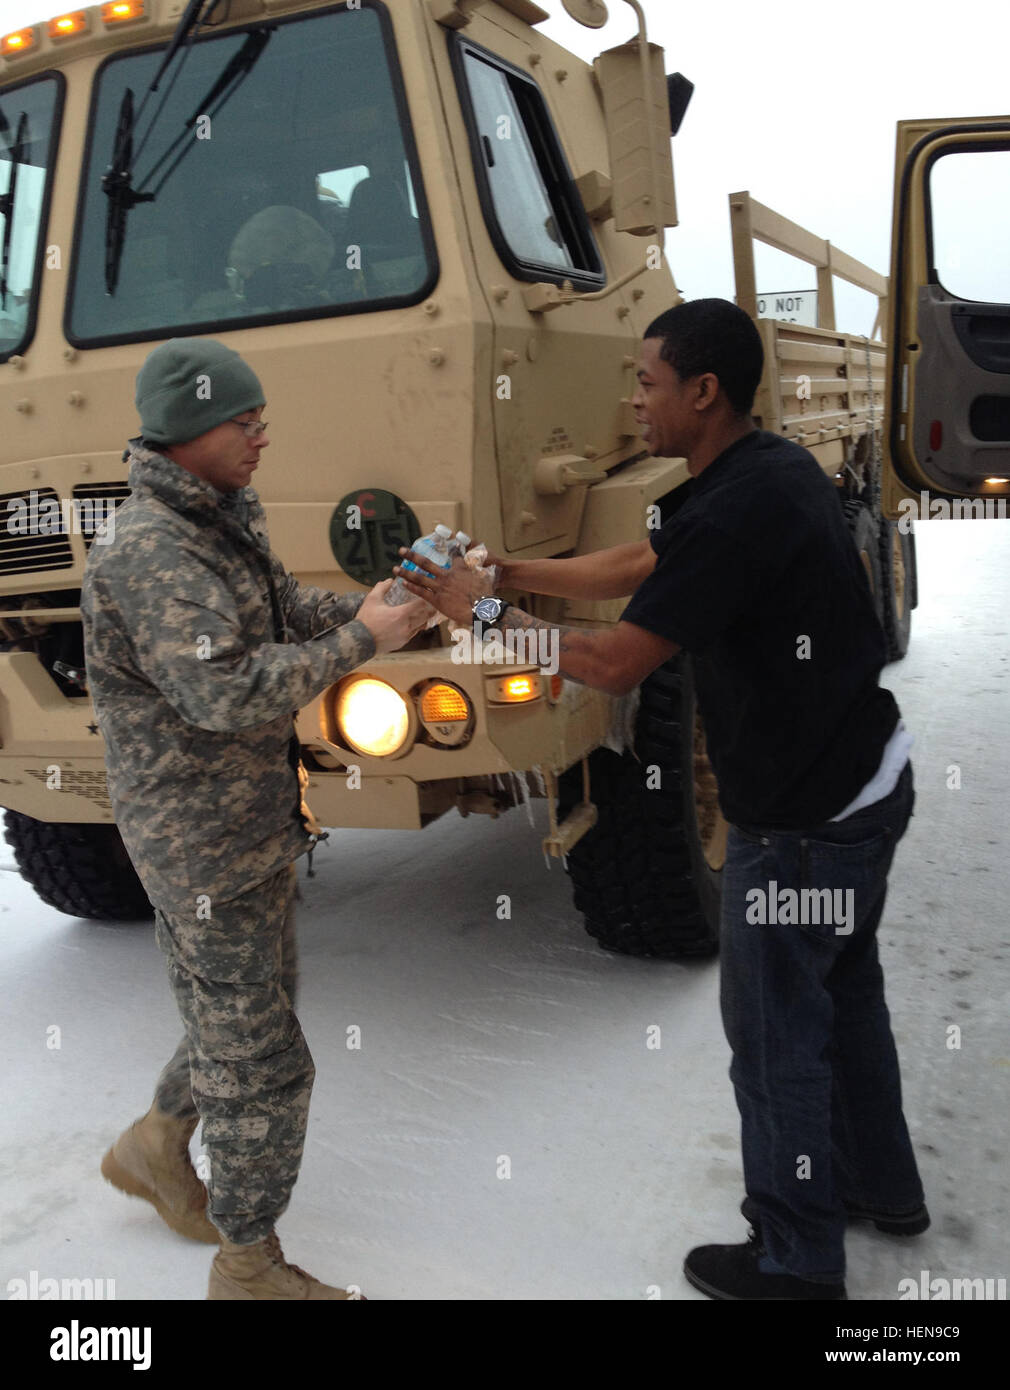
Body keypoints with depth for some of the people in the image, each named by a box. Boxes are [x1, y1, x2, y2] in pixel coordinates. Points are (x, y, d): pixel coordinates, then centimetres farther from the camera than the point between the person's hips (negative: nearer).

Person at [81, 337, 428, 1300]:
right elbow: (228, 695, -32)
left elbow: (287, 609, 14)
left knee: (255, 1003, 25)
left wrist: (381, 605, -3)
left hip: (259, 823, 10)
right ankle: (248, 1268, 22)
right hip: (202, 850, -10)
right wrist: (360, 641, -25)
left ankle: (156, 1144, 47)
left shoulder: (222, 523, 8)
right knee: (262, 1064, 2)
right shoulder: (150, 554, -24)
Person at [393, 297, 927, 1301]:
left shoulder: (735, 513, -27)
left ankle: (795, 1259, 25)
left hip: (803, 814, -10)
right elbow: (635, 566, 12)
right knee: (843, 990, 24)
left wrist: (485, 615, -12)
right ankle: (878, 1183, 44)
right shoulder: (775, 469, 6)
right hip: (863, 779, 10)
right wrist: (505, 569, 9)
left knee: (776, 1028, 6)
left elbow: (616, 663, -23)